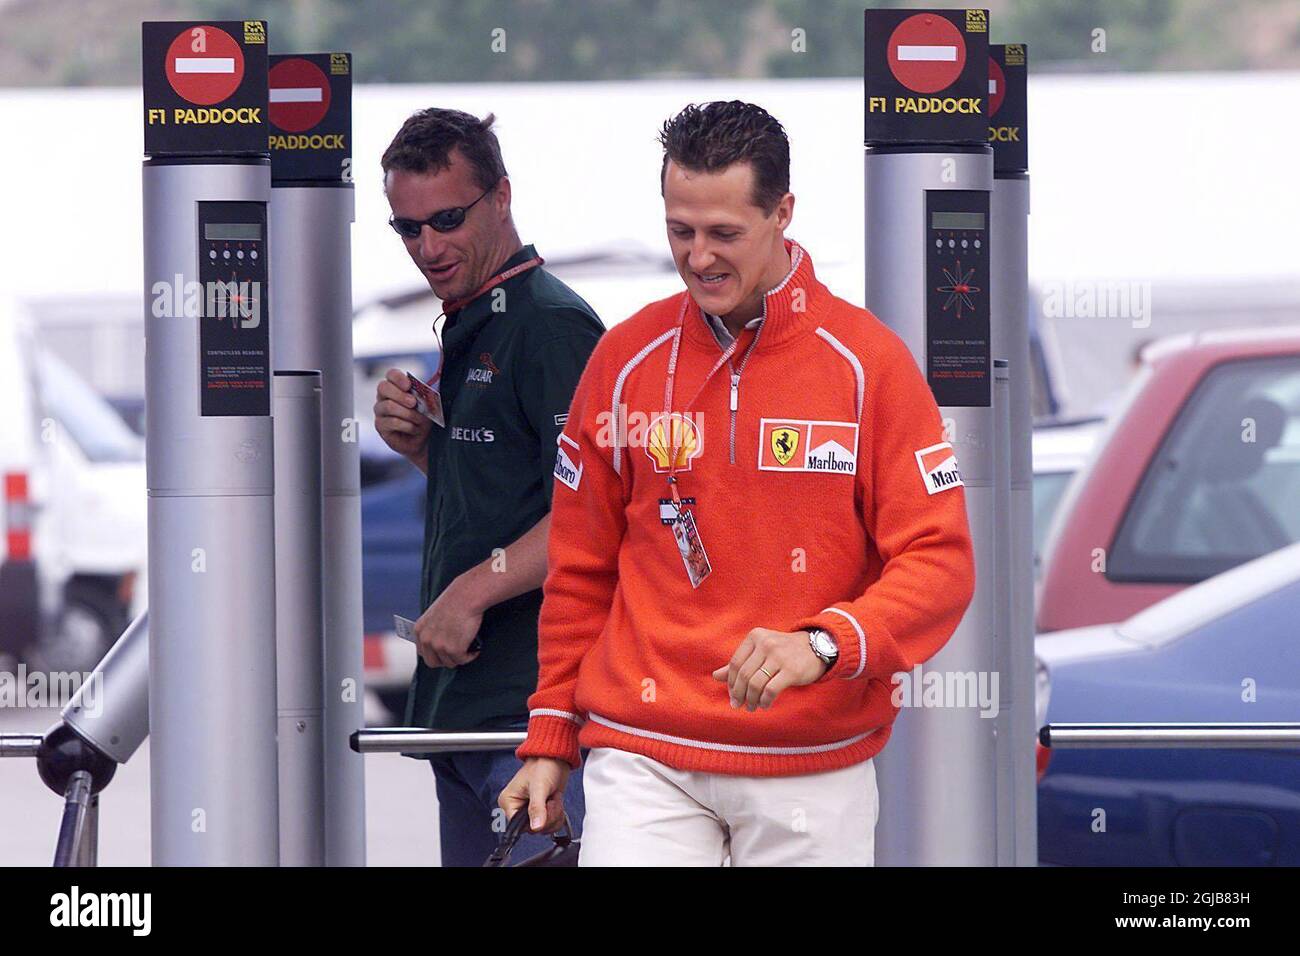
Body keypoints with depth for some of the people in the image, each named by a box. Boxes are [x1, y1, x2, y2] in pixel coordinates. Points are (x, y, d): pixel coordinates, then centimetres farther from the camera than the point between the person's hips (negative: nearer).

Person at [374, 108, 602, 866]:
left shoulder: (554, 326, -12)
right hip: (463, 691, 10)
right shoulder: (467, 327, 19)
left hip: (533, 697, -10)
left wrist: (475, 590, -25)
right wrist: (421, 442, 8)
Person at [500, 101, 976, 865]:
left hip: (815, 768, -1)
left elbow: (941, 563, -6)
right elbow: (582, 567, 13)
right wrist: (551, 737, 9)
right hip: (643, 761, 1)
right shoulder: (627, 357, 6)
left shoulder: (868, 360, -2)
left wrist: (825, 644, -22)